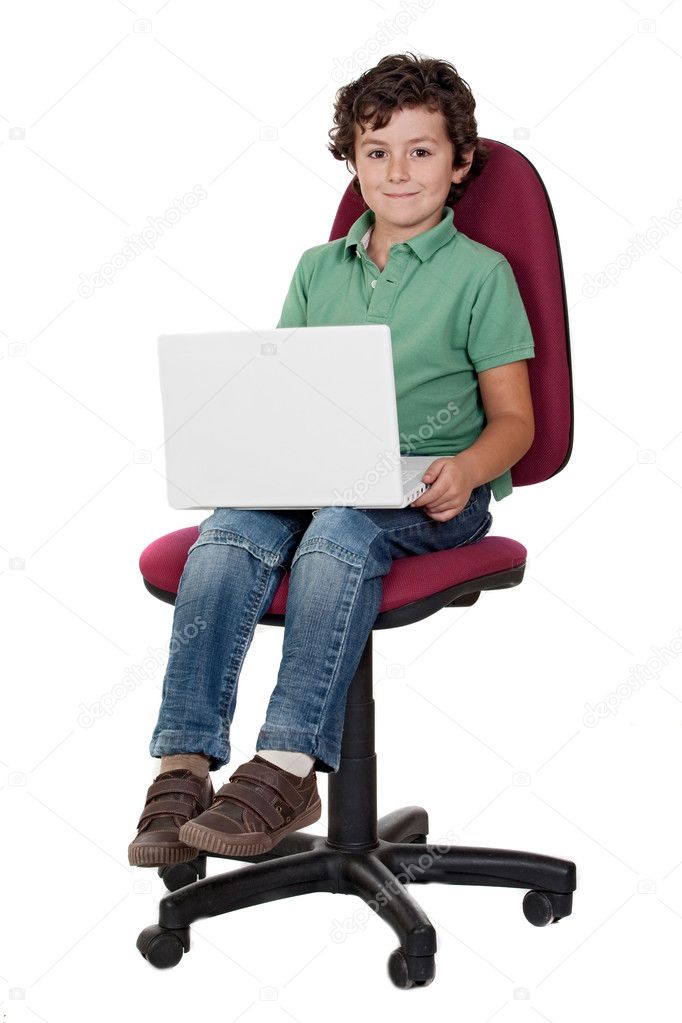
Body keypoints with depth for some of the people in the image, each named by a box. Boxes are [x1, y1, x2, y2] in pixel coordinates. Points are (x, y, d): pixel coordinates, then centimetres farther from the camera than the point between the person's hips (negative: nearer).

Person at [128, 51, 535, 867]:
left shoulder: (481, 273, 6)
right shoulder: (318, 268, 20)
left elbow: (512, 417, 3)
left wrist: (465, 470, -18)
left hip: (431, 489, -4)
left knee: (340, 531, -37)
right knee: (226, 534, -27)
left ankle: (287, 767, -36)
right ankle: (184, 763, -30)